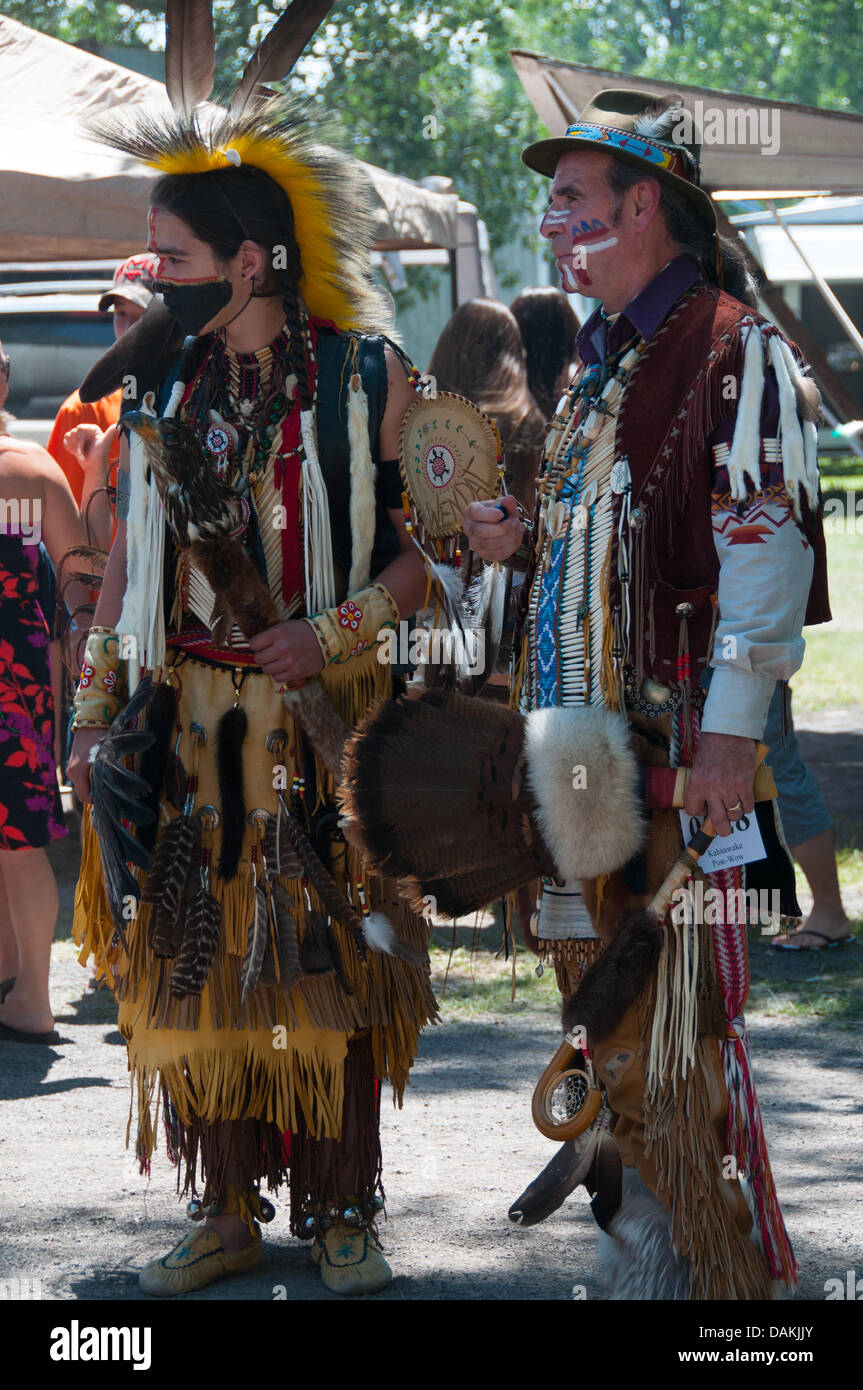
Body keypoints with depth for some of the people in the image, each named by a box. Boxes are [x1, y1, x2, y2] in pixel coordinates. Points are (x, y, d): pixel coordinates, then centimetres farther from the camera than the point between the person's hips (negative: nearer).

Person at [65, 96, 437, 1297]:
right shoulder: (160, 392, 8)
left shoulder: (367, 379, -4)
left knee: (332, 963, 1)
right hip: (189, 719, 4)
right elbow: (125, 568, 13)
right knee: (199, 961, 4)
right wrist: (90, 716, 9)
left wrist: (334, 630, -15)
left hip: (328, 716, -3)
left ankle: (341, 1210, 11)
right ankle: (228, 1210, 13)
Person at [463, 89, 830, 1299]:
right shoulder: (598, 362, 19)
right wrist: (521, 542, 9)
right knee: (607, 995, 13)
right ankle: (641, 1245, 23)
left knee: (678, 1014, -9)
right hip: (577, 744, 9)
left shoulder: (733, 349, -9)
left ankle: (727, 1271, -2)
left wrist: (731, 729, -22)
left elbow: (766, 547, -16)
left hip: (676, 740, -9)